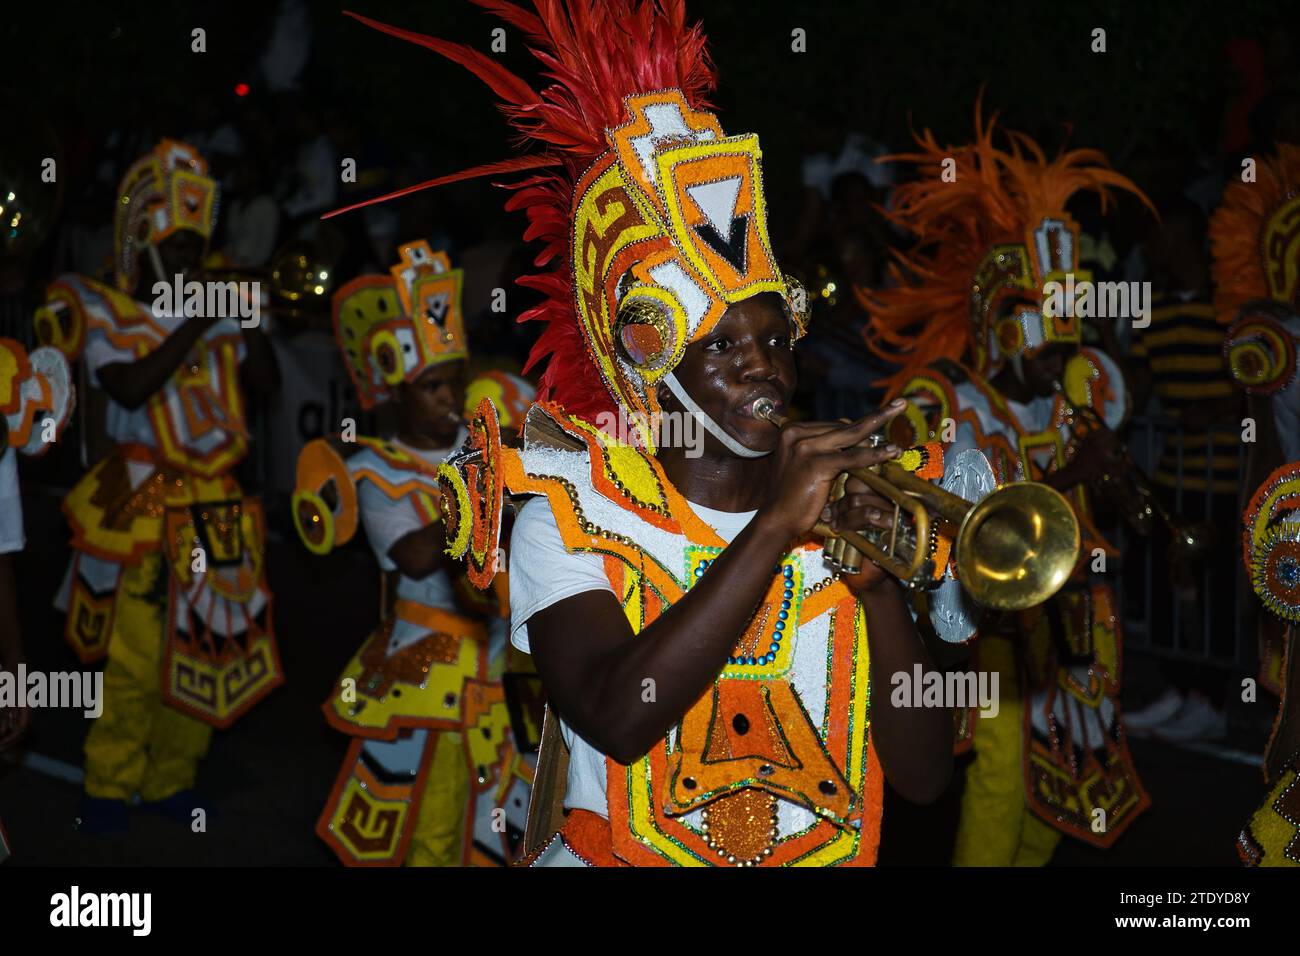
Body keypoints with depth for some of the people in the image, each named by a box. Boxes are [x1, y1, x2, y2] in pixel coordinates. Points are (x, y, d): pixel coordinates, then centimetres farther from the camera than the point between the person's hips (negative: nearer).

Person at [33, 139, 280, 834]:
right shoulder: (103, 314, -3)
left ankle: (170, 779, 22)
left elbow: (264, 381, 6)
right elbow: (130, 387, -18)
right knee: (135, 656, -4)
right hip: (140, 509, -4)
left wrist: (250, 323, -8)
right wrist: (192, 330, -21)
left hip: (214, 510, 4)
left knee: (207, 651, 7)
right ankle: (109, 785, 12)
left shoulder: (209, 307, 8)